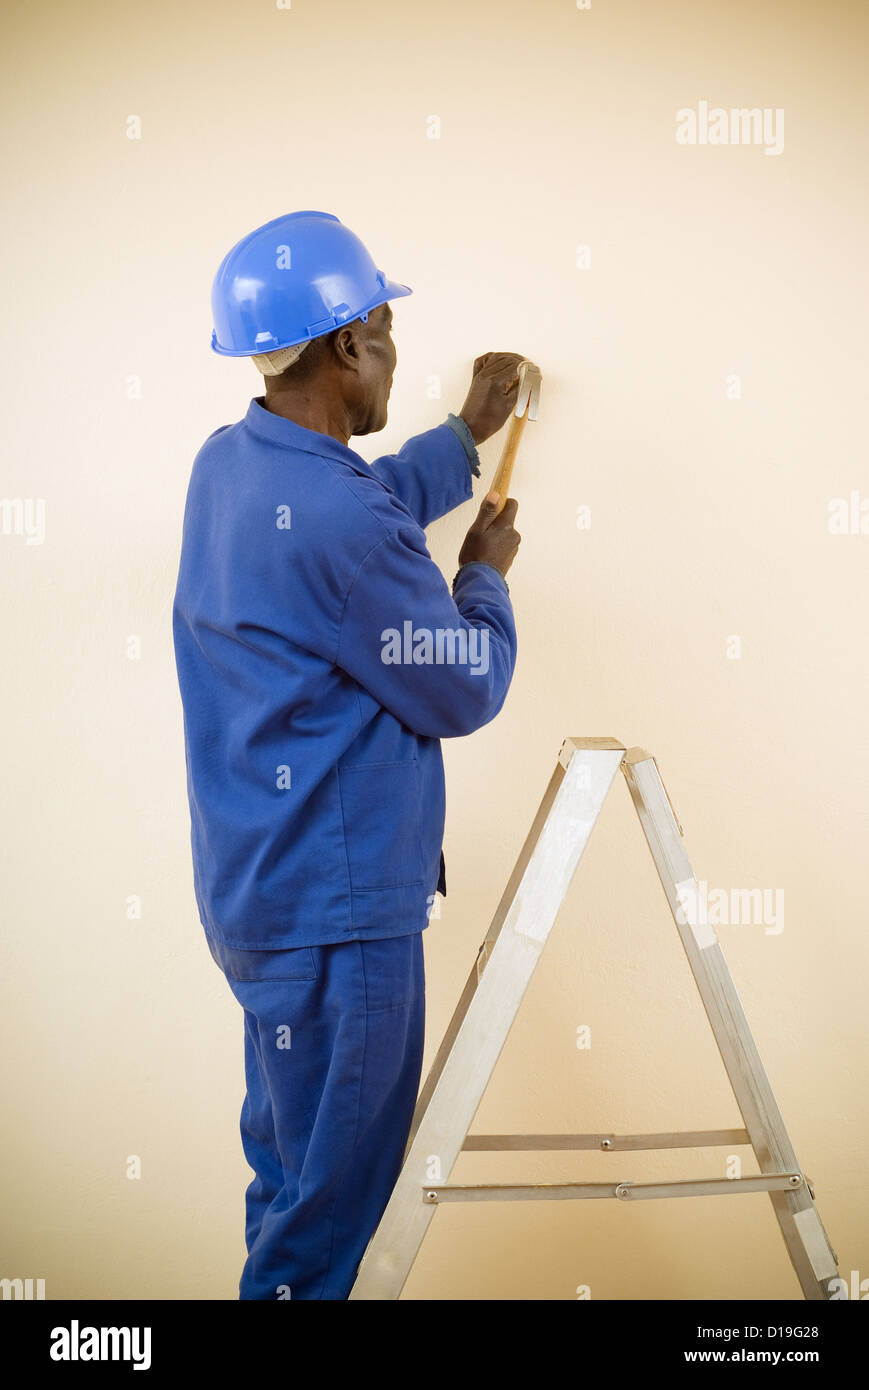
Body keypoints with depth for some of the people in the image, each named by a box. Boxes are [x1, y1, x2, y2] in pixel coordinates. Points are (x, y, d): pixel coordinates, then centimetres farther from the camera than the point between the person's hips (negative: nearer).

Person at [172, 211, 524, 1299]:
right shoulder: (341, 526, -26)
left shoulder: (227, 465, 4)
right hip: (336, 914, -10)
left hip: (256, 888, 10)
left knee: (290, 1163, 24)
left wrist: (466, 434, 32)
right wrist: (486, 575, 4)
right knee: (330, 1197, 5)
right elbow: (464, 690, -14)